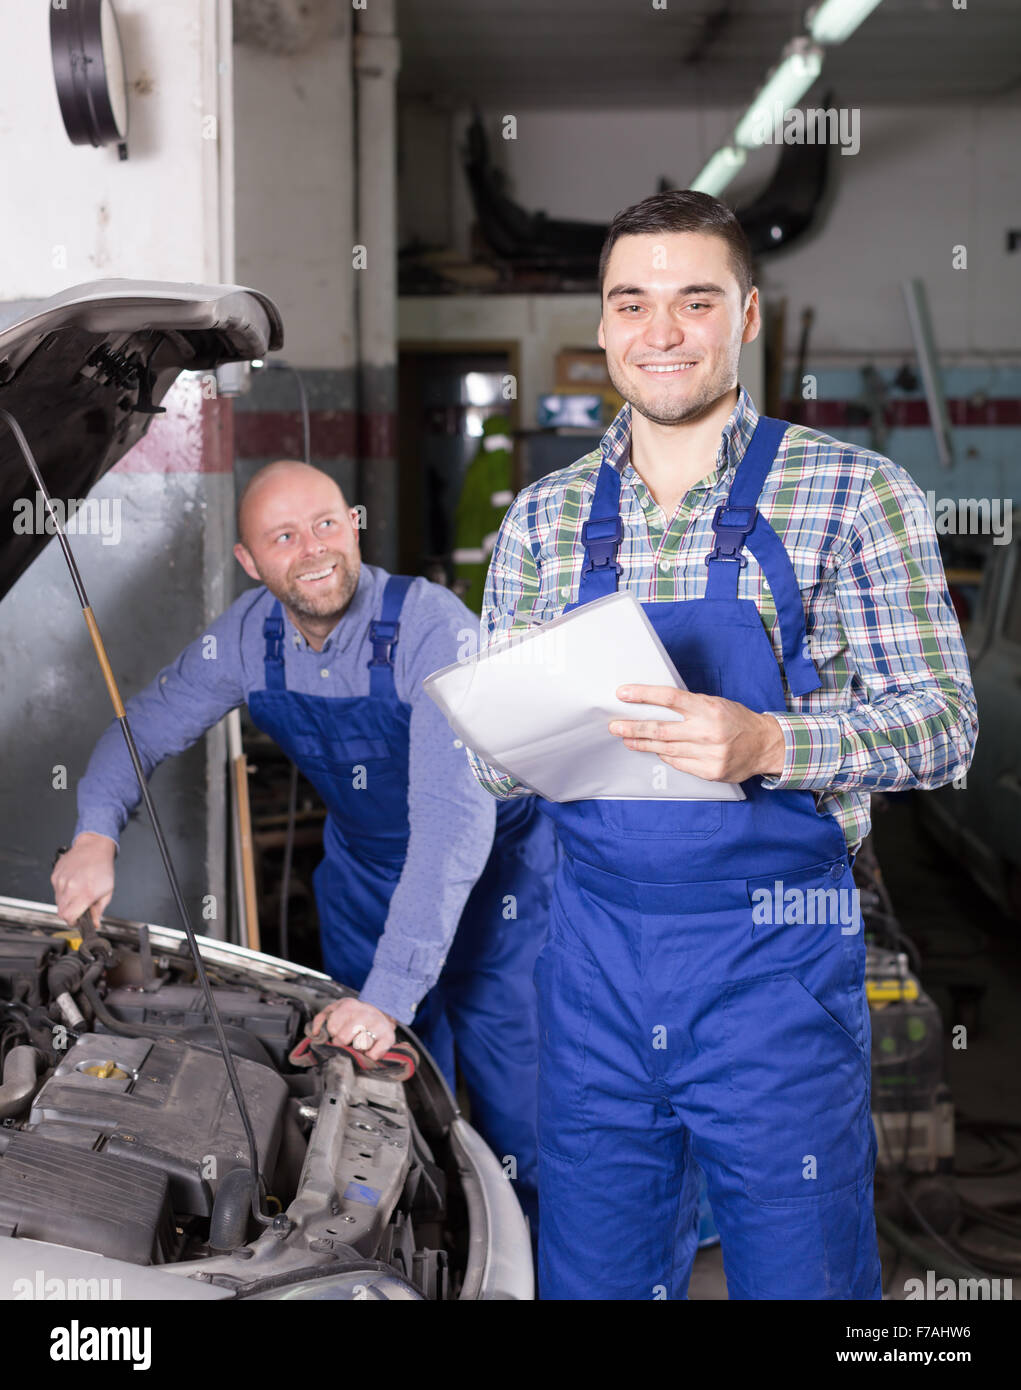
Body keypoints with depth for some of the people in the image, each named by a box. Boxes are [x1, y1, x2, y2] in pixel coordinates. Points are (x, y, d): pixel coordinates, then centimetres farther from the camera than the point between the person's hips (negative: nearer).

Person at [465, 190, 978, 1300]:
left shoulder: (853, 495, -3)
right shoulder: (542, 518, 7)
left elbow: (943, 720, -7)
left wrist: (769, 744, -23)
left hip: (774, 958, -3)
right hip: (593, 957, 3)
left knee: (800, 1278, 8)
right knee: (591, 1277, 14)